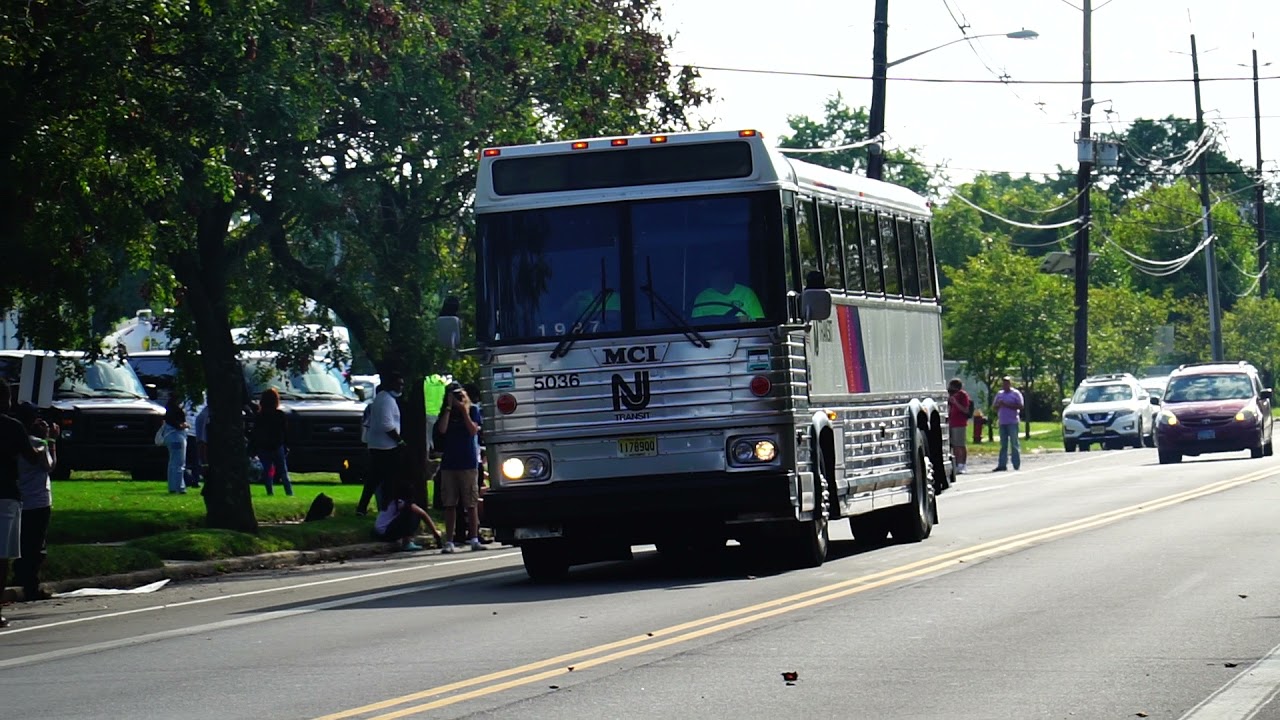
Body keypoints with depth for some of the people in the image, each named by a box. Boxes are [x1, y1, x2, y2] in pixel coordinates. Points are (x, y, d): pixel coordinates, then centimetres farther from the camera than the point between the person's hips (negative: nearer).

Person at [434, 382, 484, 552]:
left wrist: (464, 411, -11)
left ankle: (474, 540, 1)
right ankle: (449, 541, 4)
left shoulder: (472, 410, 4)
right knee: (450, 504, 2)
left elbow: (473, 430, -9)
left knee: (471, 503, -1)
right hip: (449, 464, 2)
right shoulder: (446, 413, 8)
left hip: (468, 463, -2)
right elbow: (442, 429, -10)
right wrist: (449, 407, -8)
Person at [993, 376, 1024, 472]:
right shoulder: (999, 394, 17)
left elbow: (1020, 406, -10)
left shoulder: (1015, 394, 0)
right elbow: (995, 407, 19)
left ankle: (1016, 465, -5)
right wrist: (999, 405, -5)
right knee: (1003, 445, 4)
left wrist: (1006, 405, -15)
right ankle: (1002, 465, 3)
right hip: (1002, 422, 5)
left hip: (1012, 422, -5)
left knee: (1014, 444, -6)